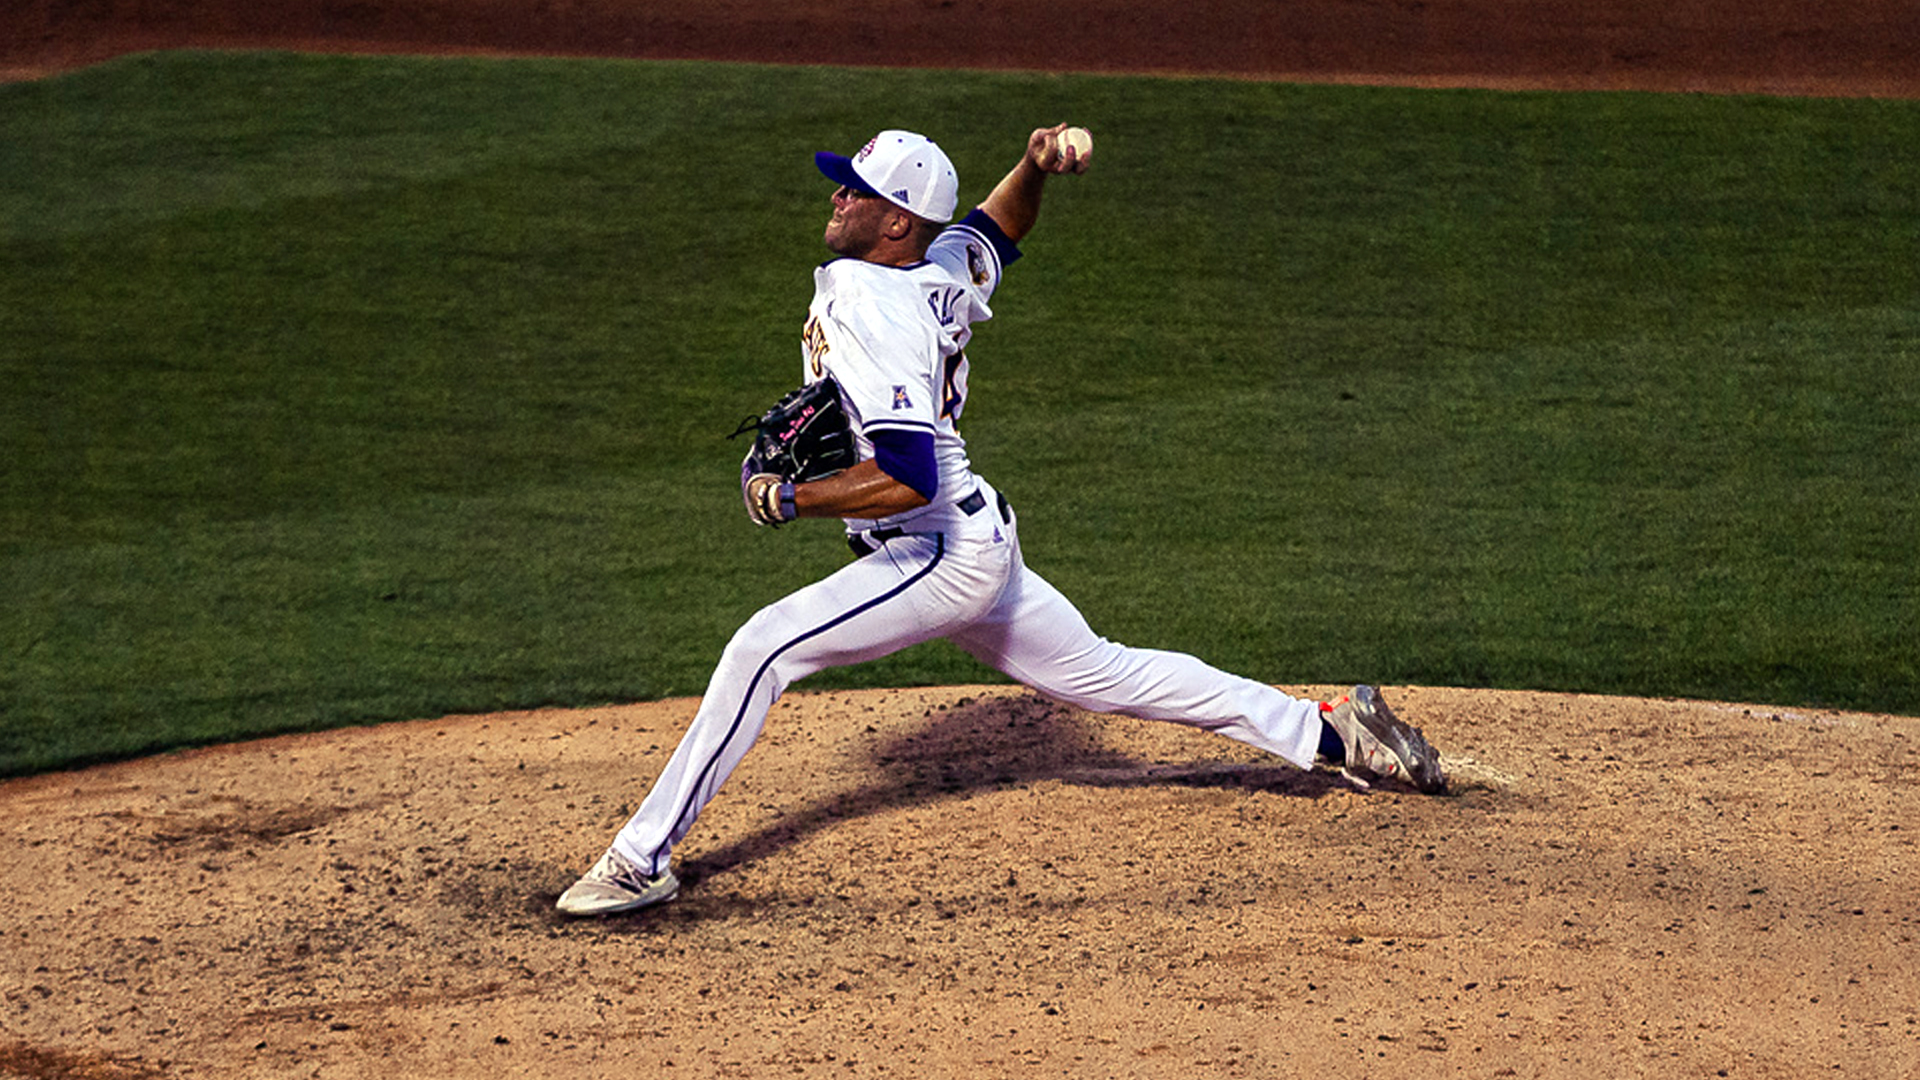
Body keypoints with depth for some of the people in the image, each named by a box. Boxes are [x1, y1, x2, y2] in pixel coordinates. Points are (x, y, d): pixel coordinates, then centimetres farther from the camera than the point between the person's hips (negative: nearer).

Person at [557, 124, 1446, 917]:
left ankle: (642, 859, -16)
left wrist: (784, 500, -21)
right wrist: (1037, 165, 4)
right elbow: (999, 231, 25)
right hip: (973, 547, 10)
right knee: (1102, 673, 19)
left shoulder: (870, 310, -23)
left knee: (762, 649, -17)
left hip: (942, 557, -10)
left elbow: (906, 479, -31)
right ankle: (1330, 732, 25)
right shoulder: (942, 270, 3)